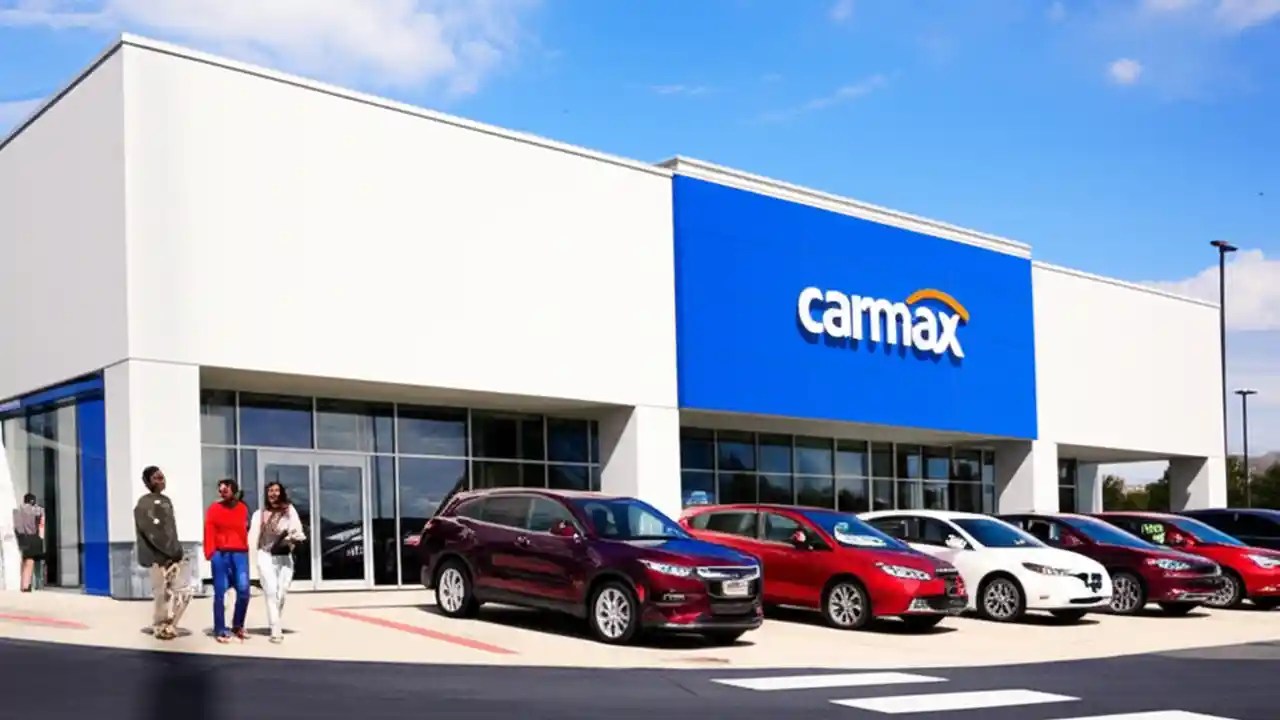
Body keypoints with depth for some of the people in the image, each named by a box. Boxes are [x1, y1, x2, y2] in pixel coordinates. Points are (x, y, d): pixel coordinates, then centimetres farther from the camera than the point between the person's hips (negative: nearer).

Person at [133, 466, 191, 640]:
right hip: (158, 557, -8)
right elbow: (152, 532, -16)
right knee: (163, 594, -3)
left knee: (184, 590, 5)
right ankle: (159, 628, 14)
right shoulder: (144, 504, -10)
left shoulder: (166, 500, 16)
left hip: (173, 554, 8)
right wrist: (172, 552, -13)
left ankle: (169, 625, 19)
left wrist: (177, 550, 7)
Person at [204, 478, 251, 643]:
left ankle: (238, 626, 18)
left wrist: (245, 550, 6)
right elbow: (209, 532, -2)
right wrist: (209, 552, -12)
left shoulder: (243, 508, 11)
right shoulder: (214, 509, 3)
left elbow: (244, 530, 14)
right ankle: (220, 630, 6)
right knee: (220, 592, 0)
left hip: (240, 553, 2)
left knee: (244, 590, -1)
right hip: (220, 554, -2)